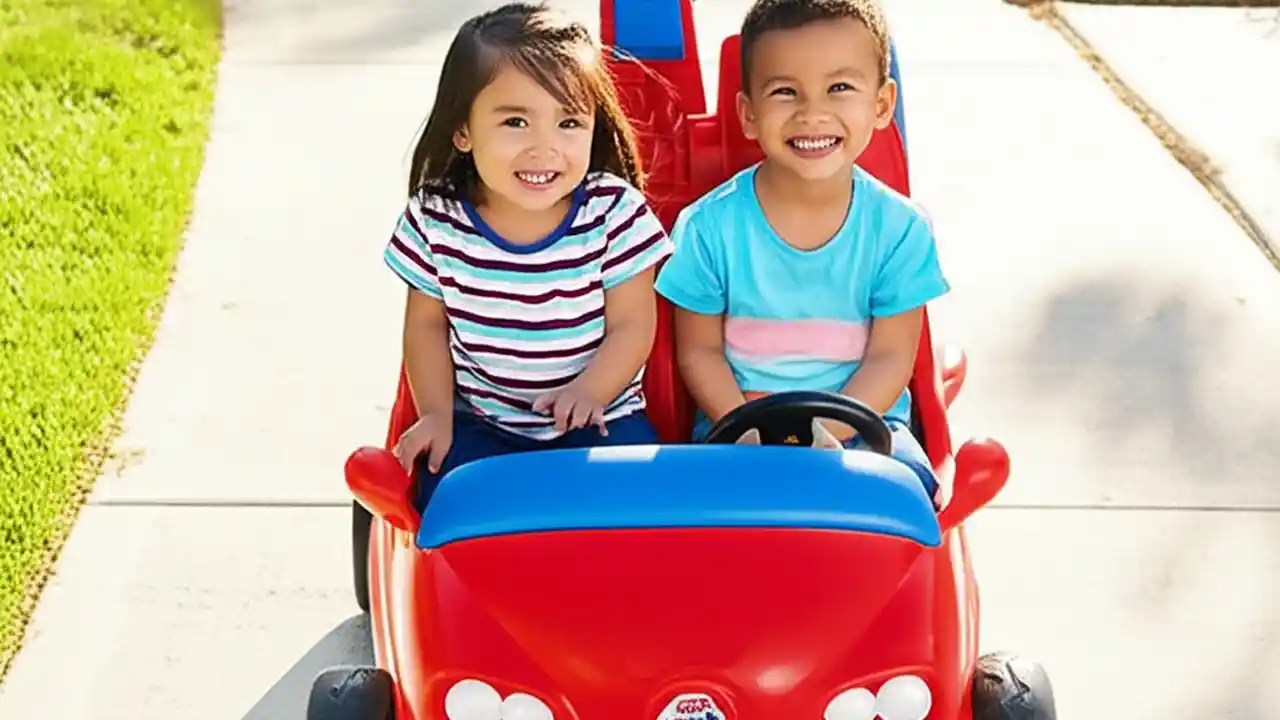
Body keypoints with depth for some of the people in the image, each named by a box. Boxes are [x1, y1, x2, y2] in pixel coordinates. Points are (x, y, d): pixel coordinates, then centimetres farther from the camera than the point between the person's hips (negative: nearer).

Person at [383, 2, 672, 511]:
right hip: (480, 424, 1)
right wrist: (436, 414, -6)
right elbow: (427, 324, 5)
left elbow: (632, 324, -9)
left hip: (598, 419, -1)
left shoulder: (615, 212, -13)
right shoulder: (435, 220, -8)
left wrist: (589, 391, -26)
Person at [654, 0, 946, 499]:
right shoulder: (709, 226, -8)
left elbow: (891, 356, -4)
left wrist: (822, 432, -18)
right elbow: (699, 351, -2)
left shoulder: (899, 228, -6)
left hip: (860, 418, 1)